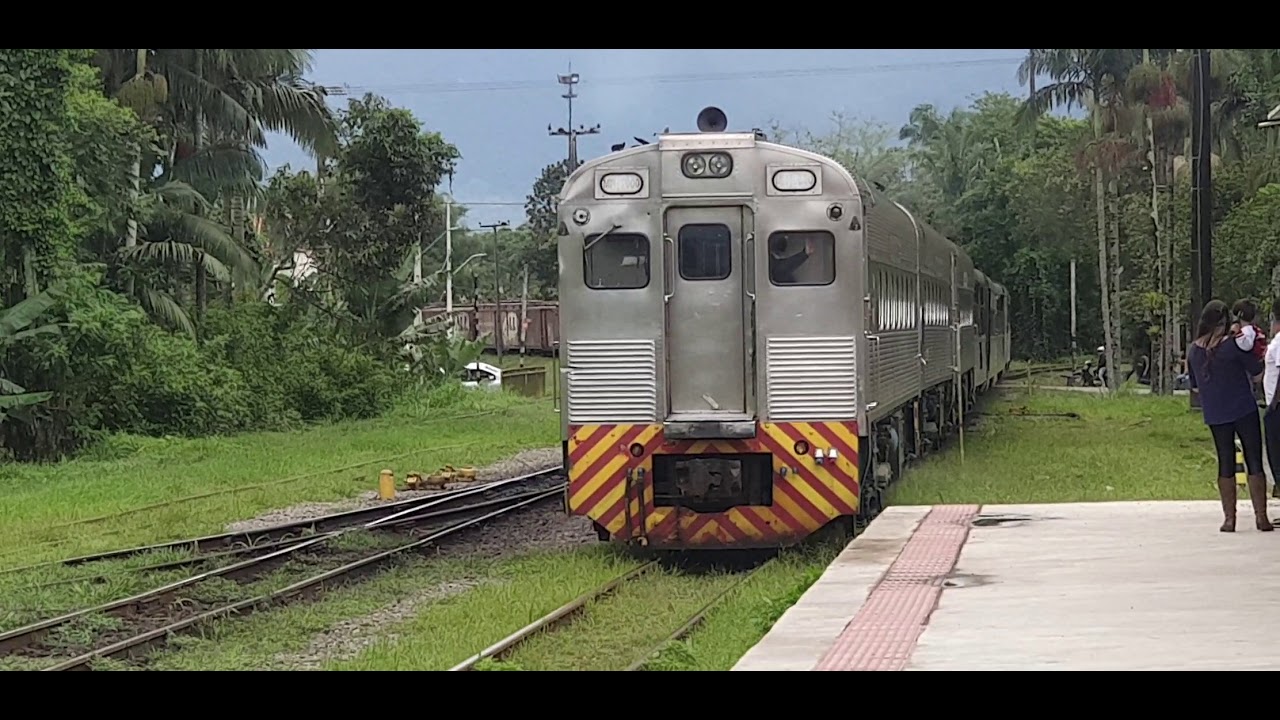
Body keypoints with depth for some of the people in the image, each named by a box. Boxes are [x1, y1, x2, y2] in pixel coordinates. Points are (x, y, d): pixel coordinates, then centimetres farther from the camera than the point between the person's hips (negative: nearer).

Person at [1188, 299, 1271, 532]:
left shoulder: (1194, 350, 1)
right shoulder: (1234, 345, -14)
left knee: (1226, 464, 9)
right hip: (1243, 409, -4)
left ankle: (1229, 518, 6)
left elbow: (1194, 383, 13)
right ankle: (1261, 516, -1)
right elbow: (1256, 369, -4)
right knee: (1254, 462, 2)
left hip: (1214, 415, 4)